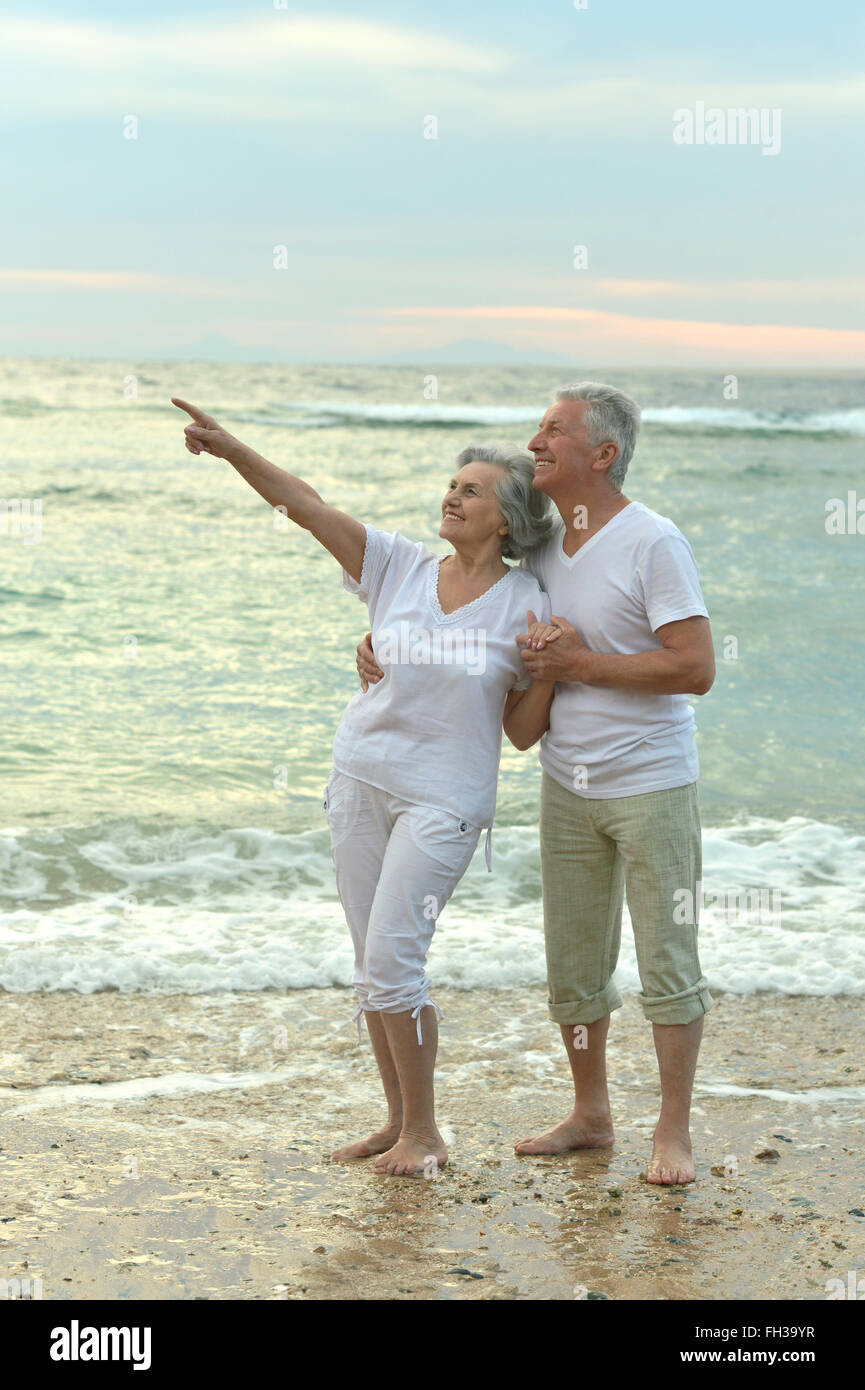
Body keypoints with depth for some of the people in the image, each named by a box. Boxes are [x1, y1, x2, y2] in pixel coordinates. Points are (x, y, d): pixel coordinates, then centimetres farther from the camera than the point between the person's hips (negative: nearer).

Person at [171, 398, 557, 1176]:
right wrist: (231, 449, -15)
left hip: (446, 798, -4)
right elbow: (304, 505, -5)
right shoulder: (402, 566, 1)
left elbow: (523, 732, -1)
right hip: (362, 780, 4)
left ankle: (423, 1132, 4)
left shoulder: (527, 606, -5)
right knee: (376, 966, 9)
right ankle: (400, 1122, 22)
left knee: (391, 959, -11)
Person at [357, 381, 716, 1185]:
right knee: (572, 965, 12)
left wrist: (583, 666, -19)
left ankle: (673, 1134, 9)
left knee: (667, 961, 0)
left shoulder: (653, 544, -15)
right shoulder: (543, 549, 6)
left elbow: (696, 668, -21)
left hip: (651, 786, -6)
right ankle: (589, 1117, 26)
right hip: (569, 788, 7)